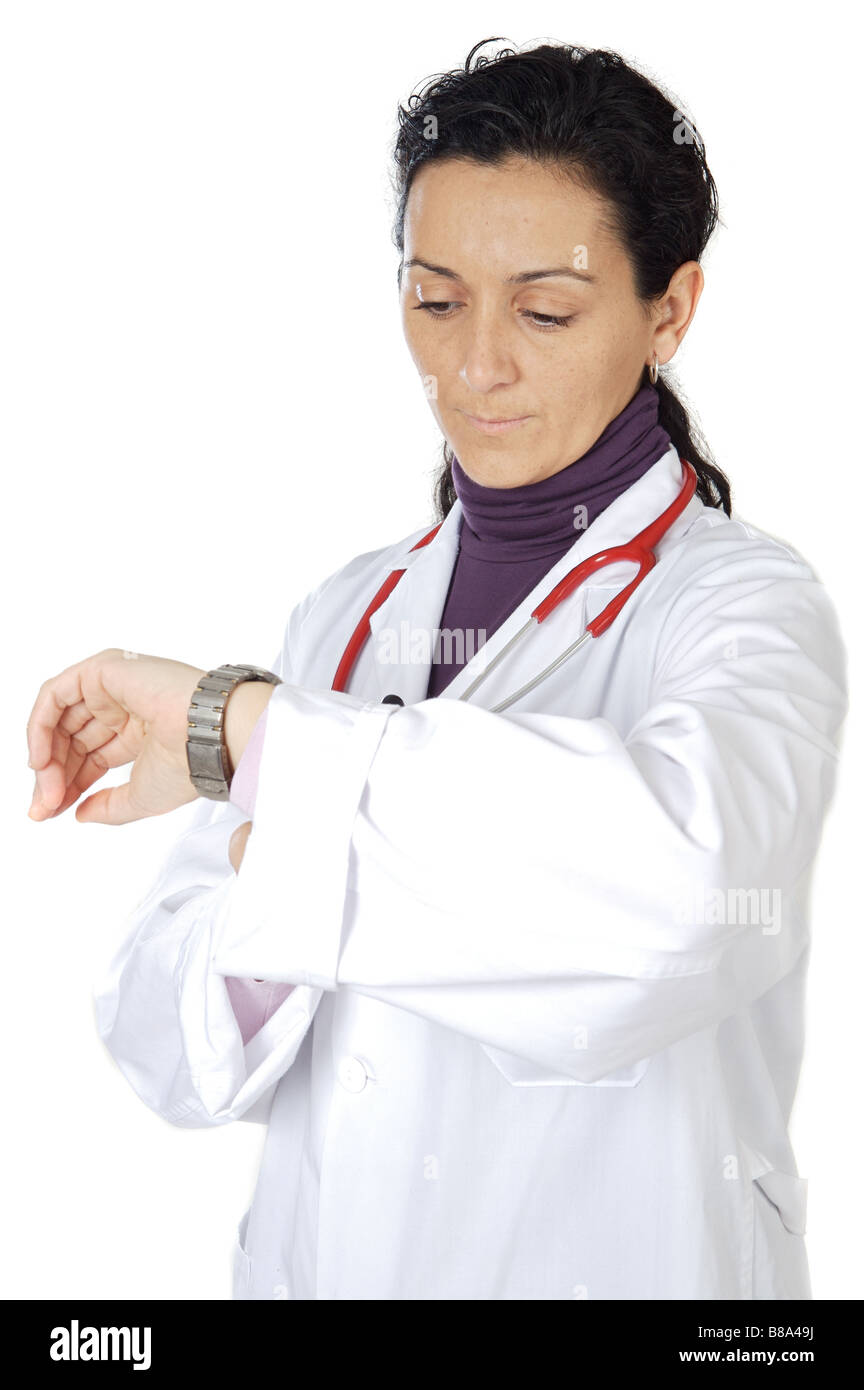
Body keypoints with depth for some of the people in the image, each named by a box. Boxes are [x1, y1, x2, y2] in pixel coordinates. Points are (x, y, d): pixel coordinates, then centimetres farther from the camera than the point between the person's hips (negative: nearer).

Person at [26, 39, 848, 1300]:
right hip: (313, 1257, 4)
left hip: (619, 1260, -4)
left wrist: (234, 720, -29)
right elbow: (172, 1054, -2)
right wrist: (262, 896, -23)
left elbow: (683, 856, -38)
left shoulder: (743, 602, -14)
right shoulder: (346, 615, 0)